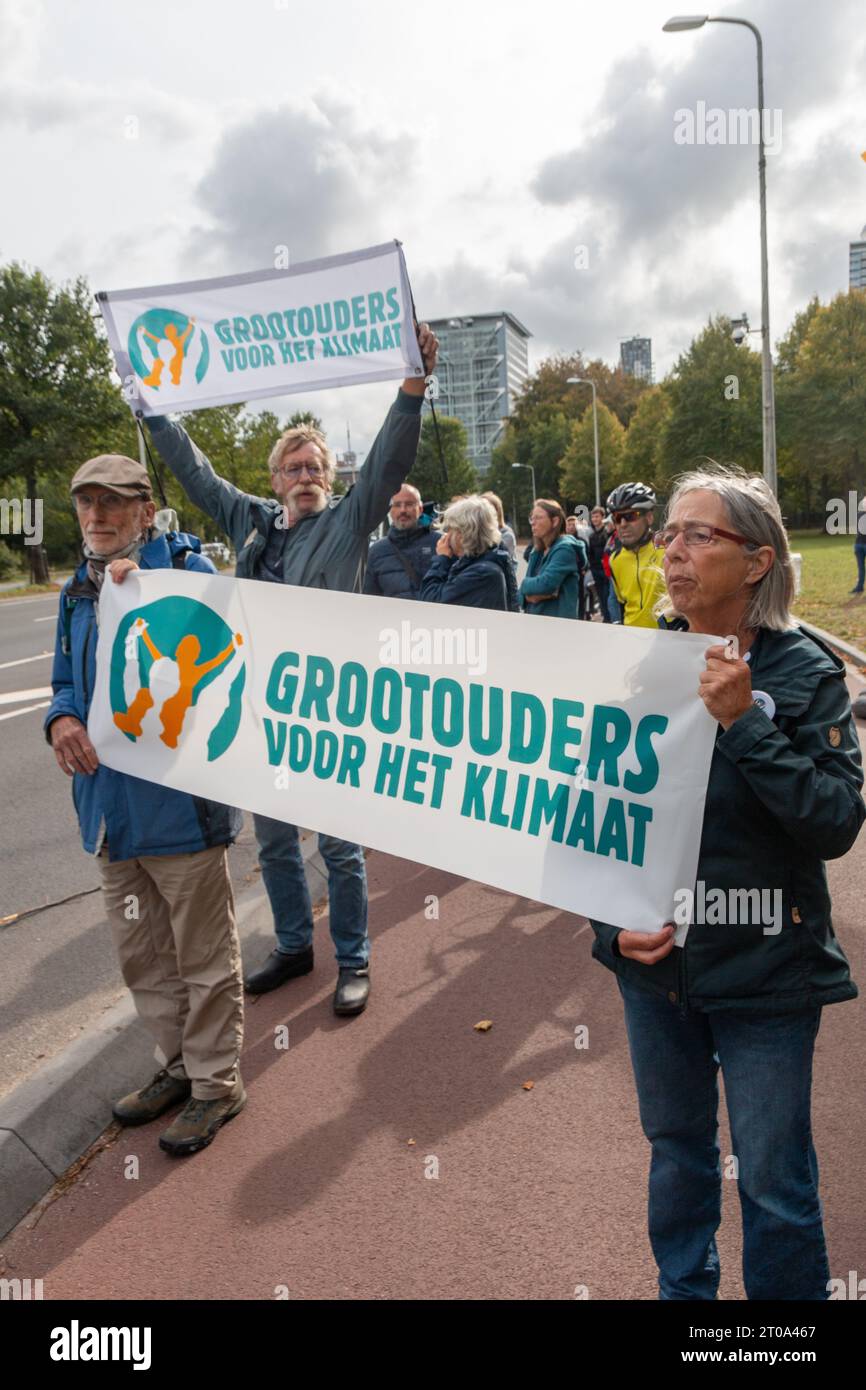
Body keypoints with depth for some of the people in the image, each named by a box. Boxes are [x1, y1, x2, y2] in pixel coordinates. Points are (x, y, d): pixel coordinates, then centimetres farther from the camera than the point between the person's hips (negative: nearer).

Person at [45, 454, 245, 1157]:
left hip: (180, 801, -7)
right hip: (109, 803, 7)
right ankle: (179, 1065, 41)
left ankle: (216, 1083, 27)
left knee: (204, 956, 7)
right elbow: (70, 679, 17)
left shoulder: (186, 568, -9)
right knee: (141, 954, 21)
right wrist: (62, 717, -6)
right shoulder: (79, 590, 11)